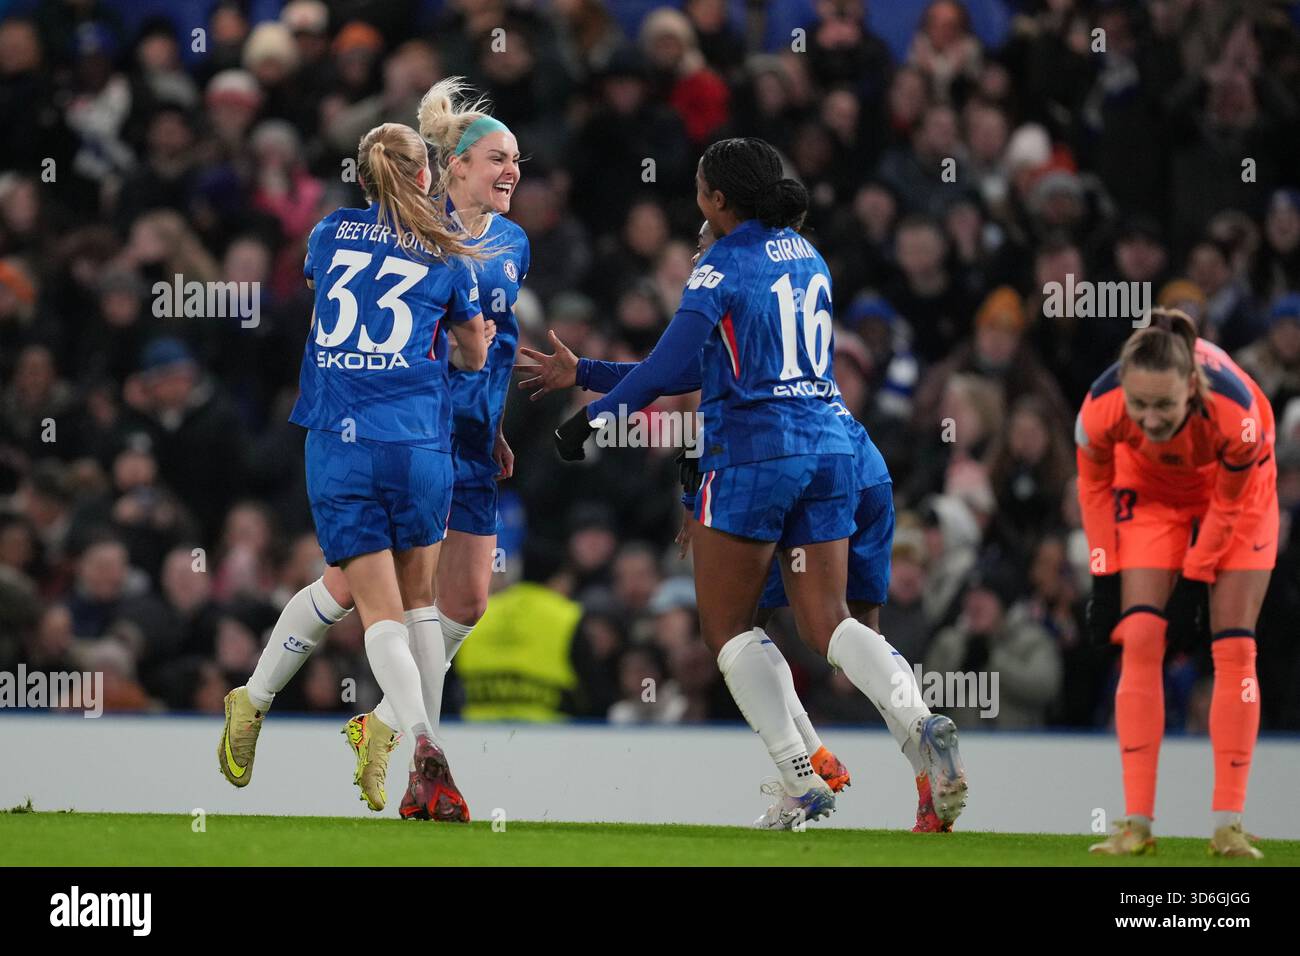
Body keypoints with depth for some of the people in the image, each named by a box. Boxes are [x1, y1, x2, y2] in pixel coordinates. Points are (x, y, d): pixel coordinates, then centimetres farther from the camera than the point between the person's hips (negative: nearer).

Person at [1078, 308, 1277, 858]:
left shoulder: (1236, 412, -42)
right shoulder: (1101, 409, -37)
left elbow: (1229, 503, -21)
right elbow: (1094, 483, -13)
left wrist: (1194, 576, -17)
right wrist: (1106, 574, -11)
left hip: (1234, 487, -1)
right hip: (1149, 488, 1)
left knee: (1233, 646, -8)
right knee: (1140, 638, -10)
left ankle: (1228, 826, -5)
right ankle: (1137, 823, -8)